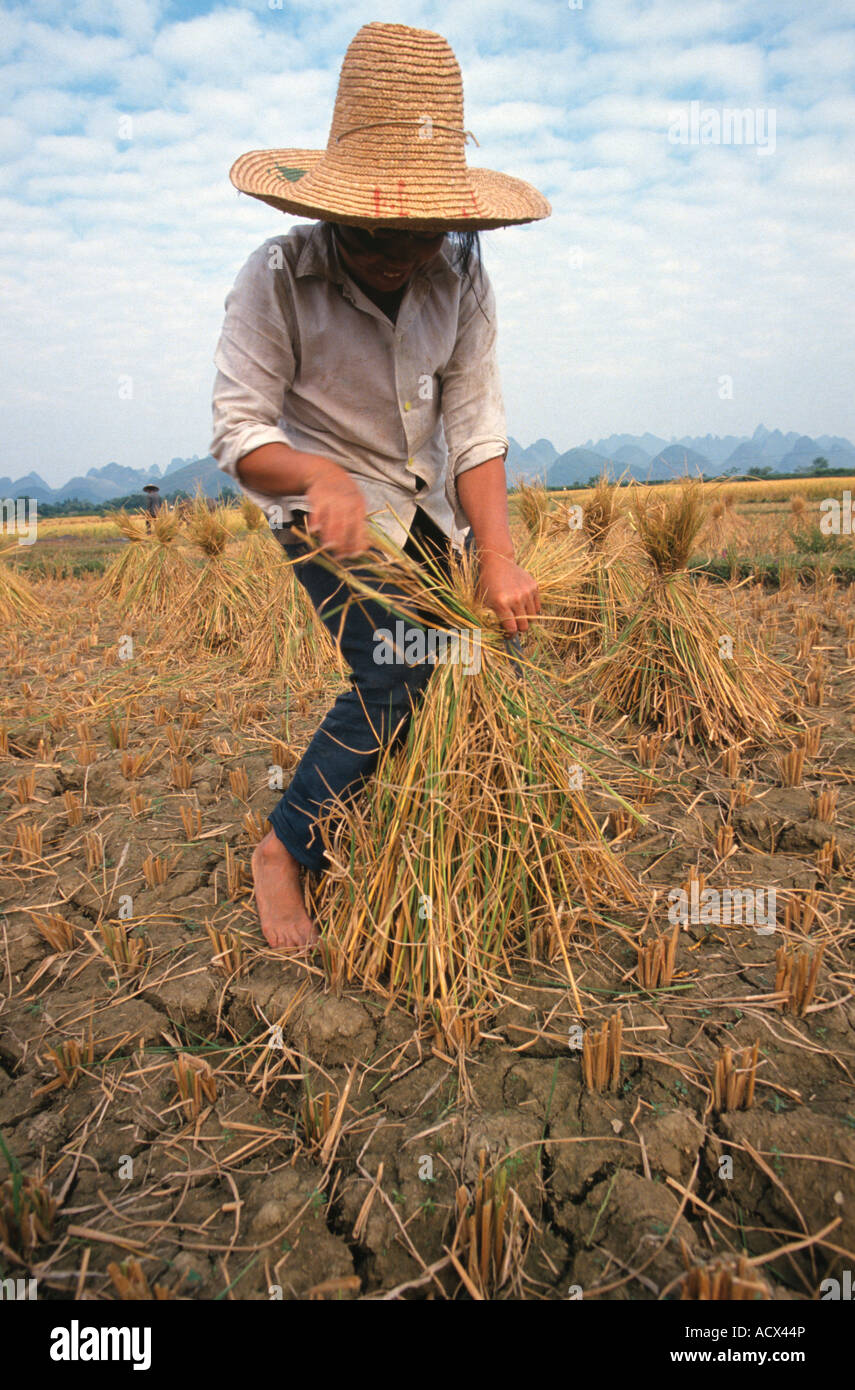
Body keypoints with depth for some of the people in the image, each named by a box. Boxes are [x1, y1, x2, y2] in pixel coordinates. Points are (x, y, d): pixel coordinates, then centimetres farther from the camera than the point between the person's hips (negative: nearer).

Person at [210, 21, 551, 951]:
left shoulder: (462, 280, -10)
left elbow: (475, 427, -13)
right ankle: (284, 850, -1)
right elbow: (238, 430, -20)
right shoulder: (275, 281, -20)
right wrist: (323, 478, -41)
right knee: (395, 678, -20)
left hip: (423, 501, 6)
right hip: (325, 499, -5)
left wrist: (498, 558, -25)